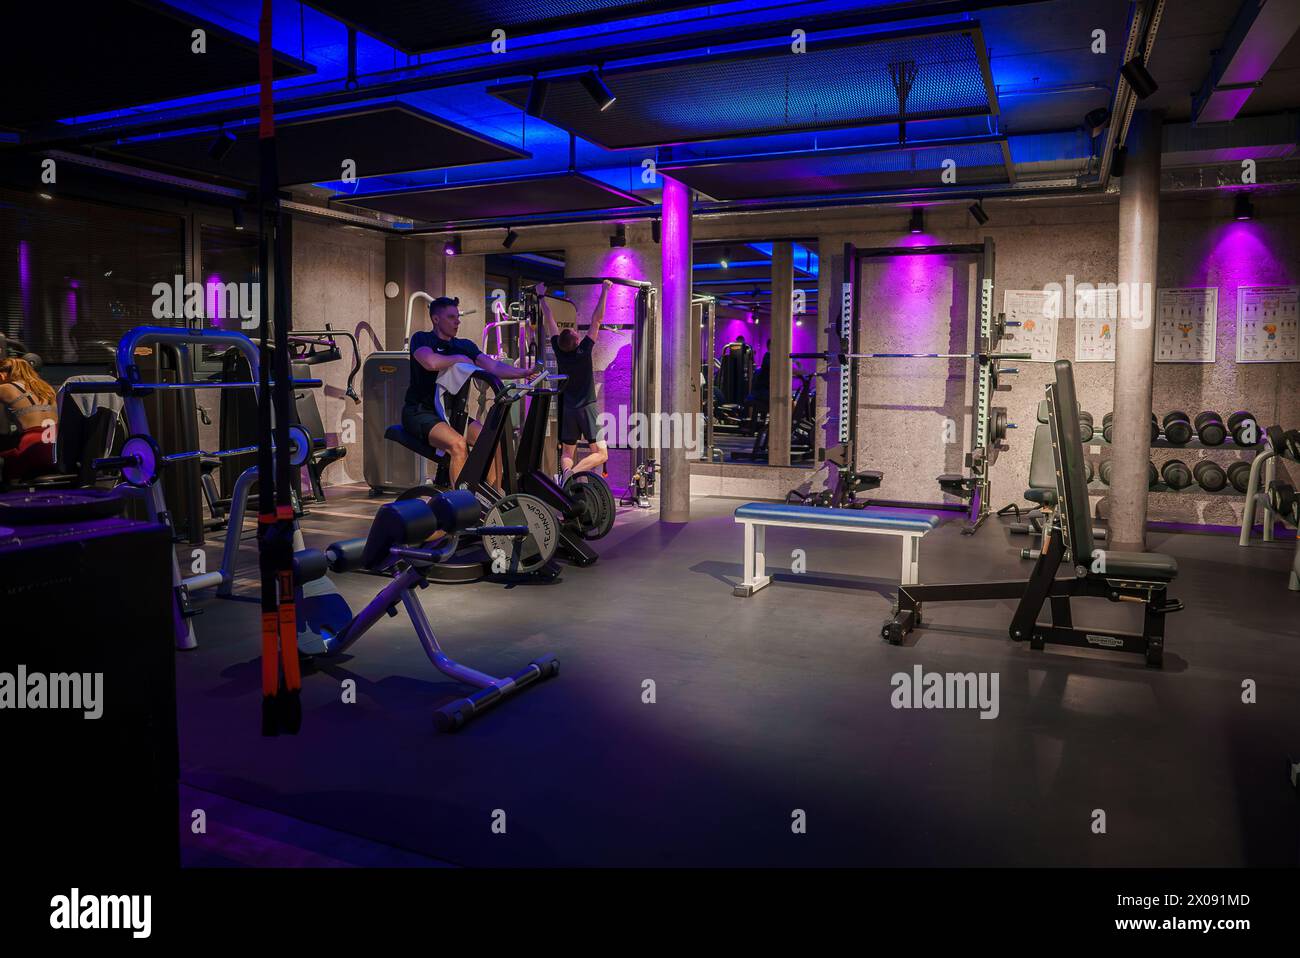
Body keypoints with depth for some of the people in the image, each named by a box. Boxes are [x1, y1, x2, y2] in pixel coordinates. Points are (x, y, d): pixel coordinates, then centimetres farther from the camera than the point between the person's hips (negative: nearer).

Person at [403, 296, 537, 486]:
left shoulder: (464, 346, 11)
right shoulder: (422, 339, -4)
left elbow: (494, 366, -4)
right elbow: (431, 362, -28)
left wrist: (523, 373, -22)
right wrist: (460, 358, -12)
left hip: (450, 412, 6)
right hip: (421, 413, -6)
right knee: (458, 444, -32)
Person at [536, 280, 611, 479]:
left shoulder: (559, 351, -5)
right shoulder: (583, 351, -14)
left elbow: (550, 321, 6)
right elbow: (597, 319, -12)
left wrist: (541, 296, 16)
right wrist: (604, 291, -7)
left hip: (568, 410, 5)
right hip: (587, 408, -4)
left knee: (567, 453, 12)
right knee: (601, 454, -5)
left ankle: (566, 471, -17)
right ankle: (574, 472, -28)